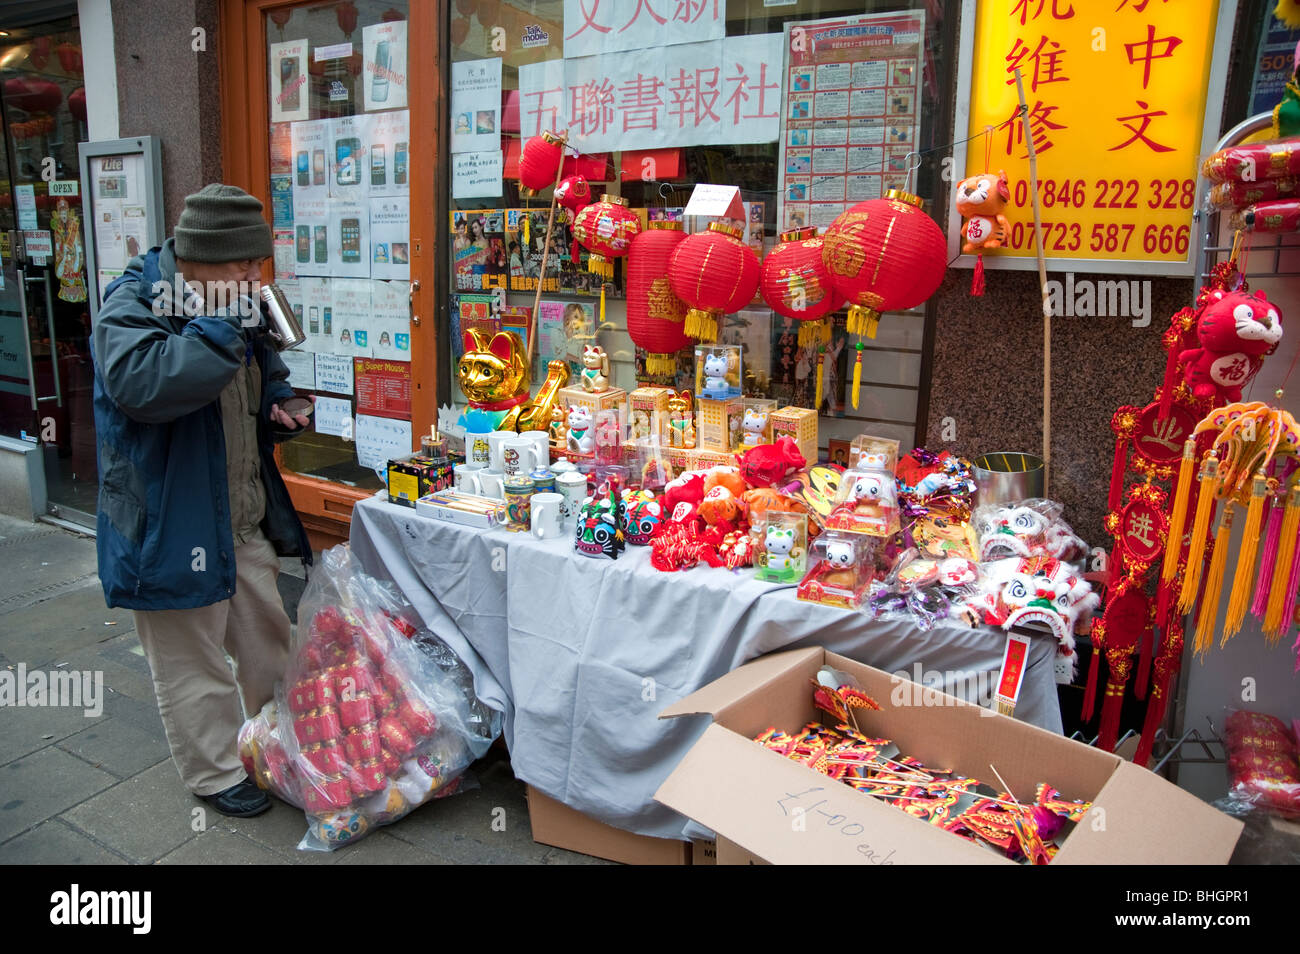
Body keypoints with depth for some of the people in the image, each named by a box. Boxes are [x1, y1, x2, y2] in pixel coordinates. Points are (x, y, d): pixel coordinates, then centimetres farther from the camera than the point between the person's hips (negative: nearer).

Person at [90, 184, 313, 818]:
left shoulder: (236, 308, 8)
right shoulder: (132, 306, -16)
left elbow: (262, 379, 25)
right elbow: (141, 385, -37)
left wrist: (275, 409, 2)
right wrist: (219, 322, -32)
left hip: (244, 521, 8)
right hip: (173, 524, -7)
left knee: (268, 639, 19)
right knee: (193, 664, 8)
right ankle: (217, 773, 27)